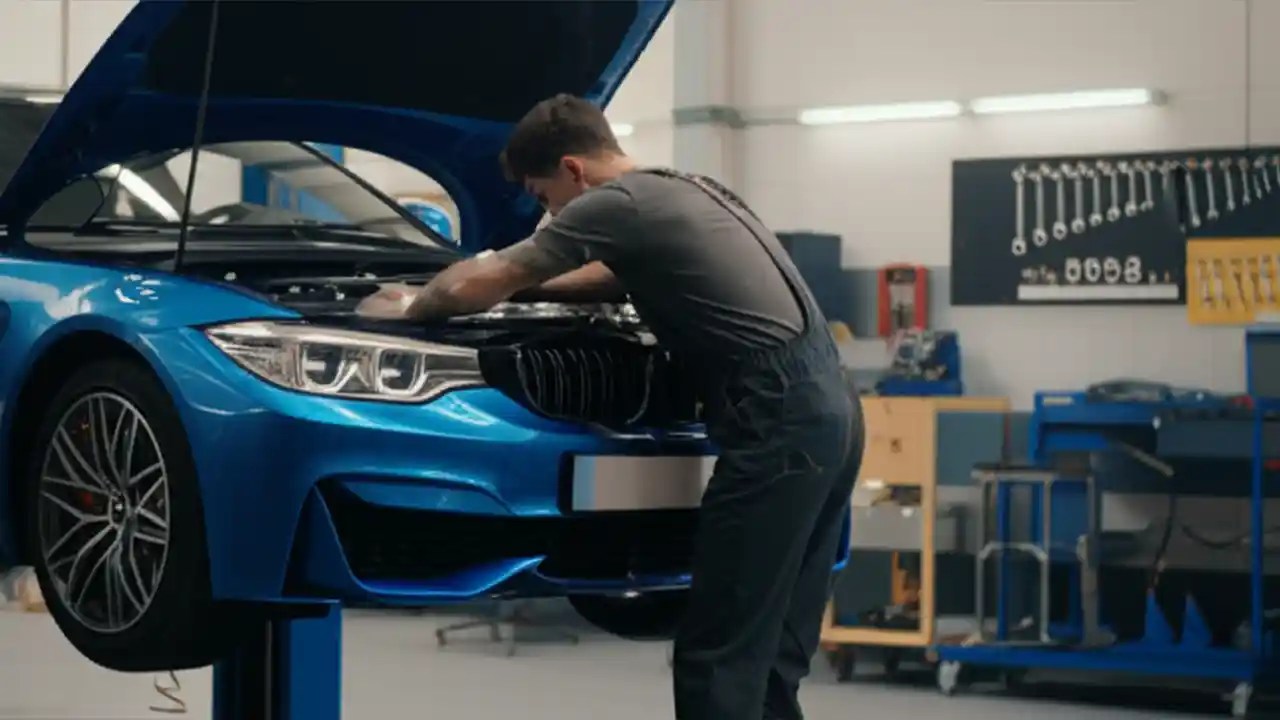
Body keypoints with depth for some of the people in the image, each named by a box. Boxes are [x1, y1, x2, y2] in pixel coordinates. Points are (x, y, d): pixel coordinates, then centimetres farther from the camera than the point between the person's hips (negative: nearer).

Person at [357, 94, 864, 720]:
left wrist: (412, 308, 18)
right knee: (770, 658, 12)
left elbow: (473, 289, -1)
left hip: (779, 424, -10)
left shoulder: (617, 204, -4)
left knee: (718, 662, -6)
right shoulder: (687, 190, 24)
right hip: (827, 410, 10)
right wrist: (523, 285, 43)